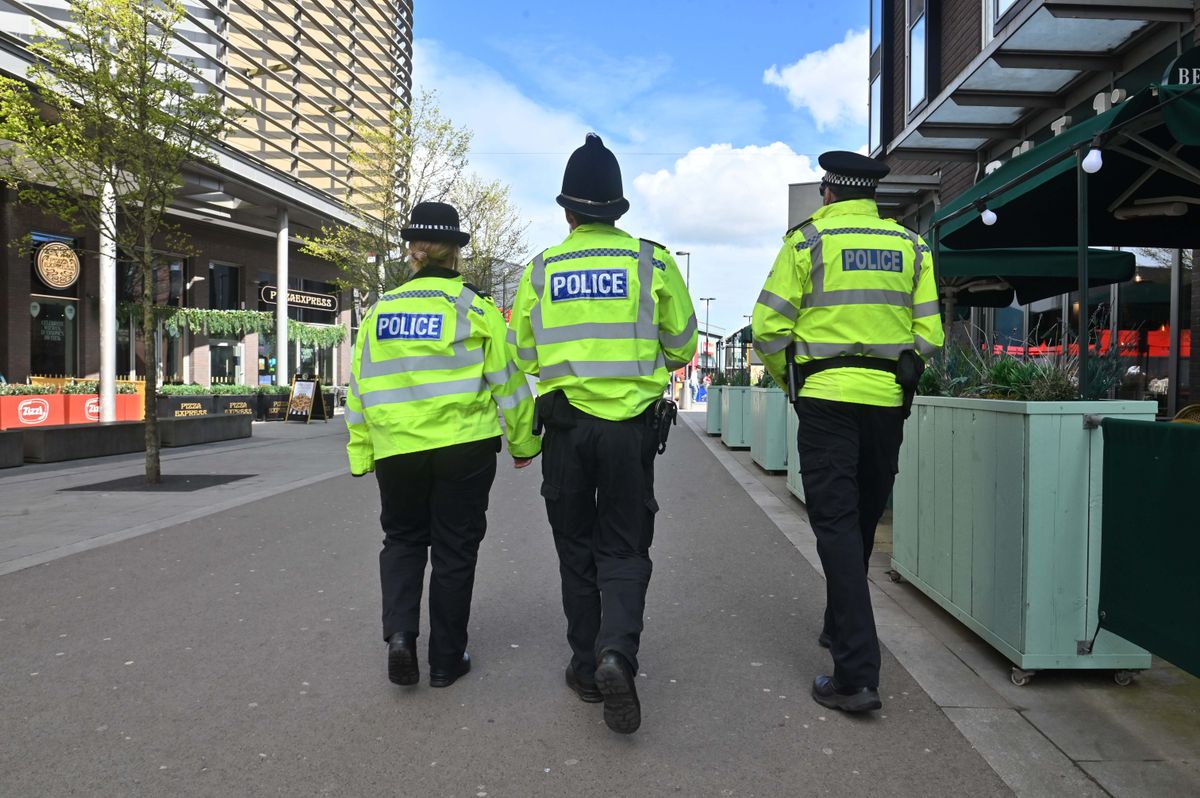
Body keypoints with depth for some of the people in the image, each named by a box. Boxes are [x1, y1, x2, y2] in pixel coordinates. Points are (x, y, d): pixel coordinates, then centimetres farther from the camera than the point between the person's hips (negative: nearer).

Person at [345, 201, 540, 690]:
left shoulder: (380, 311, 6)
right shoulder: (476, 309, -3)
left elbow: (360, 388, 8)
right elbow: (507, 382, -1)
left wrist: (361, 455, 15)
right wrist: (523, 443, 10)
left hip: (396, 449, 2)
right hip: (463, 447, -2)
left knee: (403, 540, 19)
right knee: (454, 549, 9)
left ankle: (400, 633, -1)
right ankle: (446, 659, 17)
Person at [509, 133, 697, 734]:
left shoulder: (542, 269, 3)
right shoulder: (651, 261, 0)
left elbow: (523, 355, 10)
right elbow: (681, 347, 6)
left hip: (566, 423, 1)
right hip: (633, 424, -1)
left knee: (577, 549, 15)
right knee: (624, 550, 7)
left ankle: (586, 665, 20)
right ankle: (617, 653, -14)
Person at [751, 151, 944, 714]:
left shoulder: (807, 240, -2)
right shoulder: (910, 246, 10)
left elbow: (770, 327, -5)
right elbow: (929, 334, 7)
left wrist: (787, 378, 12)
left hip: (827, 398, -4)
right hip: (888, 402, 5)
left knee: (836, 525, -5)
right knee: (862, 522, 18)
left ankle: (857, 675, -10)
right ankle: (840, 627, 37)